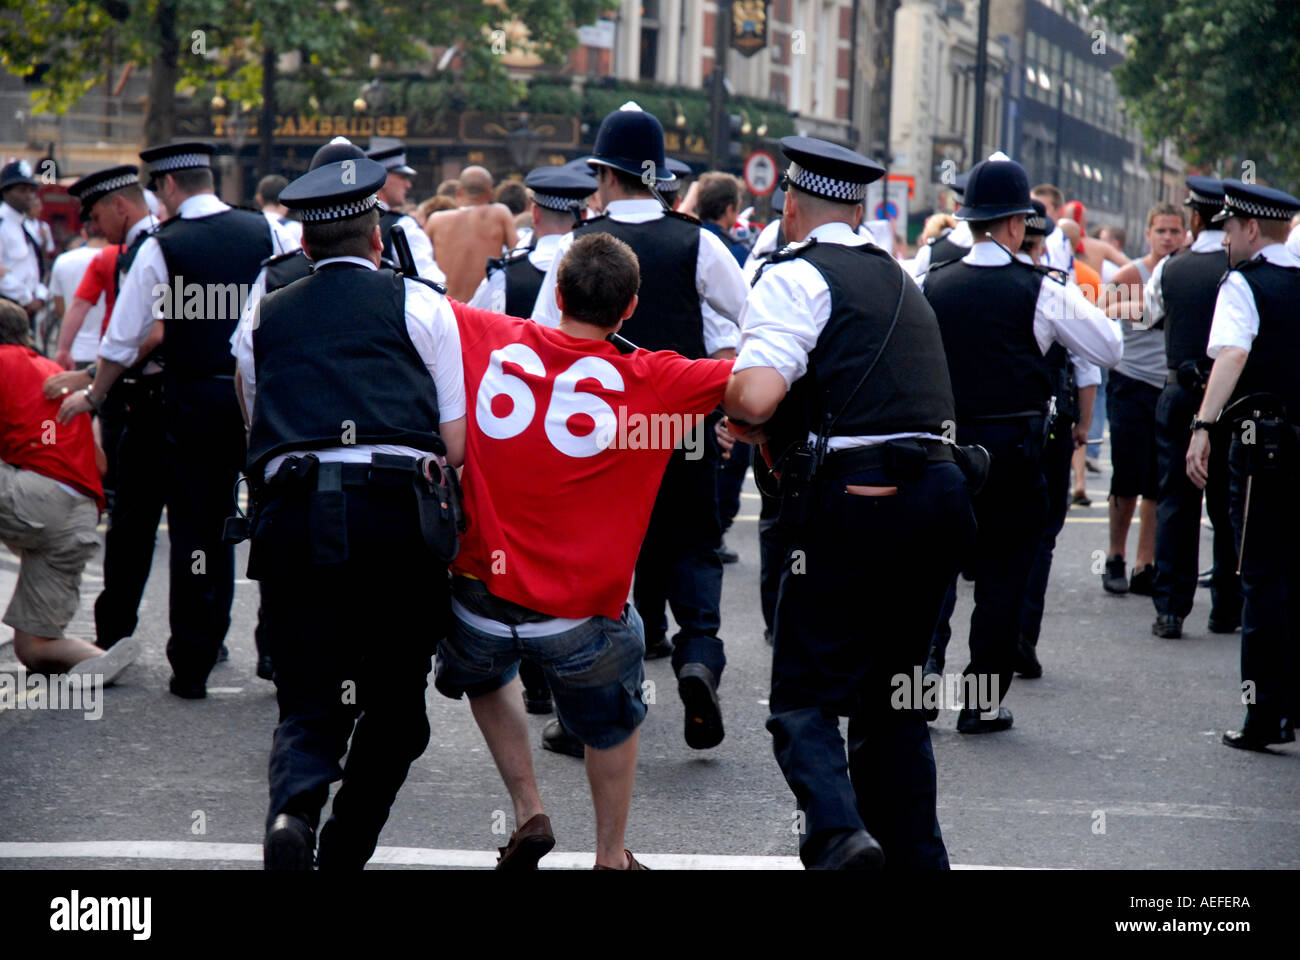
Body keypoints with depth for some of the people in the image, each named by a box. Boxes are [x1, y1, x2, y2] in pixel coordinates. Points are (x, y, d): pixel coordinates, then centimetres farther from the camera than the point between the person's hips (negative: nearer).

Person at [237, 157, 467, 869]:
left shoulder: (262, 321, 21)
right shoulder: (419, 304, 11)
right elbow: (459, 443, 5)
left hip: (289, 513, 2)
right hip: (398, 512, -2)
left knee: (308, 706, 2)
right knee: (396, 702, 14)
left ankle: (293, 810, -27)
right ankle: (344, 853, 9)